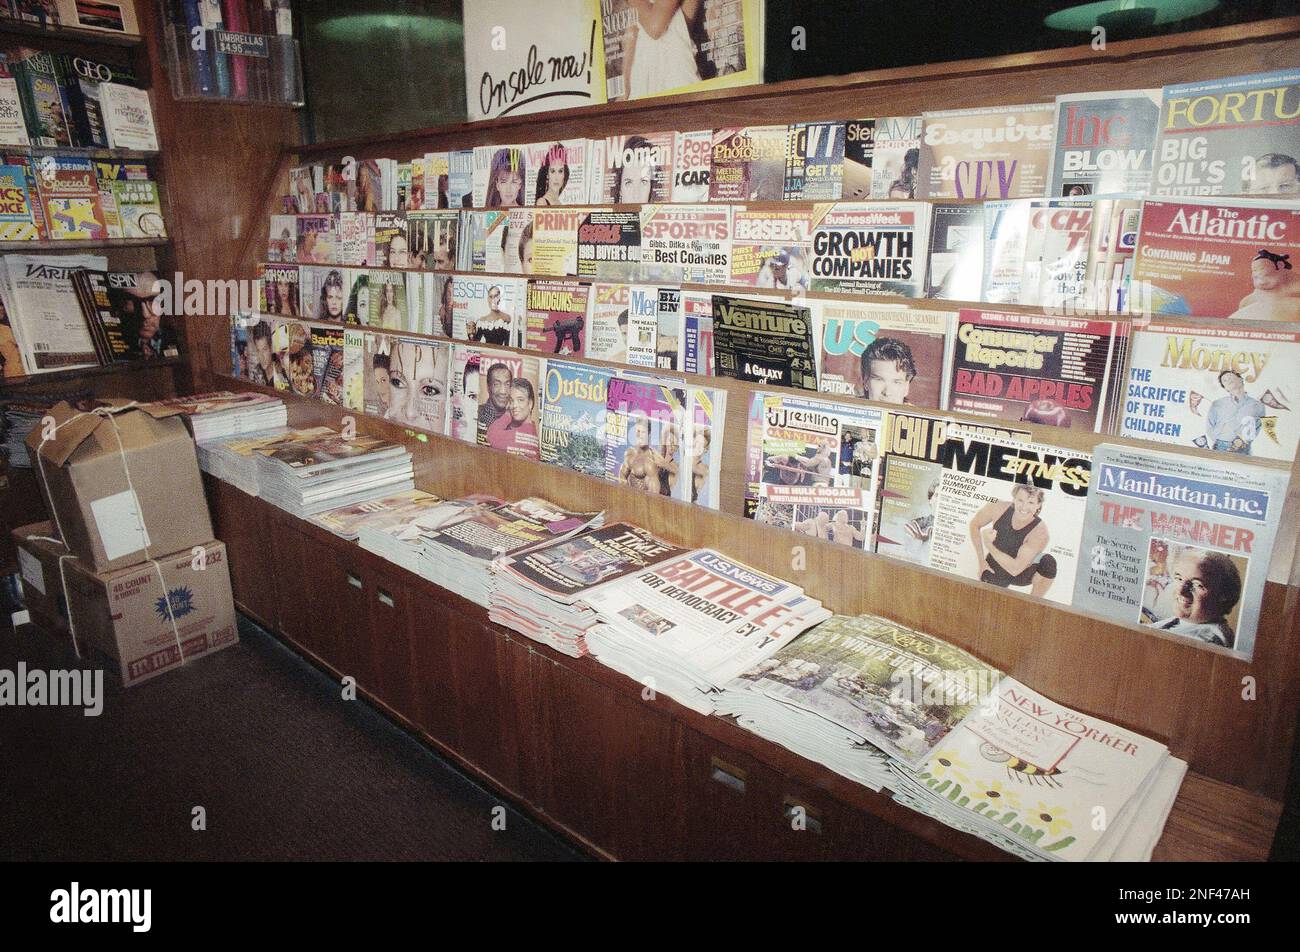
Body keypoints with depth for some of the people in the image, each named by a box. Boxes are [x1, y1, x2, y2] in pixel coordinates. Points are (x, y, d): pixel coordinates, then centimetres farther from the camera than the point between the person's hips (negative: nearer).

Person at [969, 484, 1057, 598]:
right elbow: (974, 524, -1)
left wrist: (988, 544, -29)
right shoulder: (999, 509, -21)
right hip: (993, 572, 3)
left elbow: (1015, 568, -31)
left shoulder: (1040, 532, -29)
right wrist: (981, 561, -3)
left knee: (1048, 562, -30)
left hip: (1021, 575, -2)